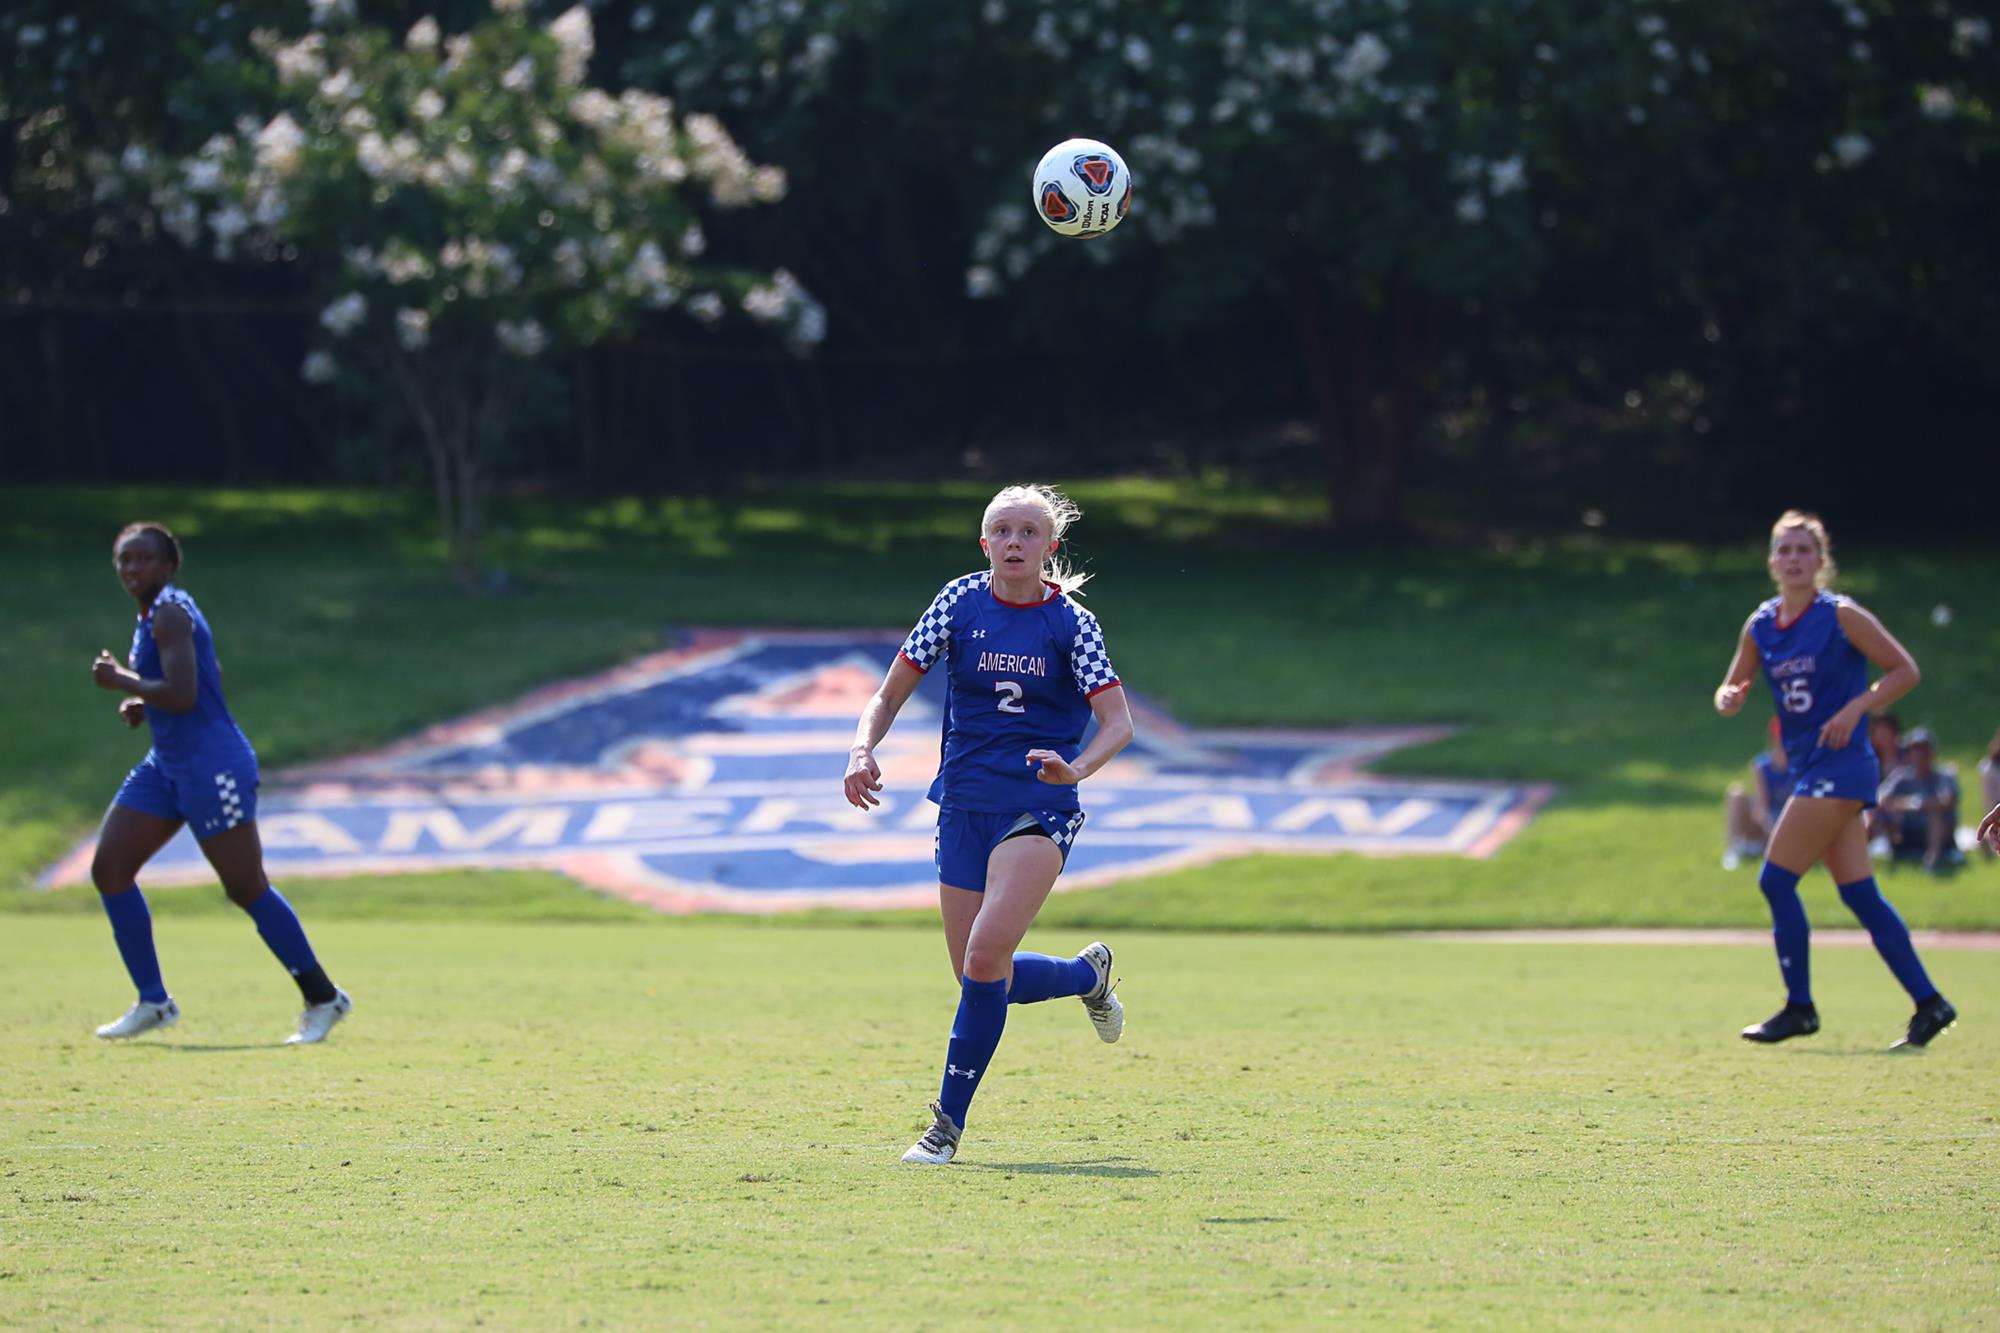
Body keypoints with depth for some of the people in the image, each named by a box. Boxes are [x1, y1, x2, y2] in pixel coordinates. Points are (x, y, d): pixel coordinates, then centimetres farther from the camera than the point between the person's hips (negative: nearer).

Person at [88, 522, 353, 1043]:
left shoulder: (170, 613, -15)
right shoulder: (153, 615, 13)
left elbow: (182, 695, -26)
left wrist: (121, 681, -14)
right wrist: (142, 704, 13)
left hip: (212, 766, -10)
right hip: (167, 764, 10)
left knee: (247, 889, -4)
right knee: (109, 868, 1)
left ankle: (323, 998, 8)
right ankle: (153, 1003, 6)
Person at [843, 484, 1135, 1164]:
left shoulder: (1070, 622, -4)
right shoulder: (960, 602, 1)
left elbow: (1118, 723, -10)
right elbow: (890, 695, 3)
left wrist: (1075, 767, -30)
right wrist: (863, 751, -17)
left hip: (1039, 808, -4)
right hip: (964, 807, 4)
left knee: (985, 955, -22)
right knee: (983, 981, 5)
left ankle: (948, 1123, -12)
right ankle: (1087, 972, 37)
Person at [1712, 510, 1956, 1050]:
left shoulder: (1841, 616, -8)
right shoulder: (1760, 626, 9)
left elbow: (1905, 670, -7)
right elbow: (1732, 689, 15)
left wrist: (1854, 708, -18)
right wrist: (1728, 700, -9)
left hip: (1842, 764, -7)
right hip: (1808, 767, 7)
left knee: (1776, 879, -10)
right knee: (1859, 893, 6)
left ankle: (1799, 1008, -1)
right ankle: (1929, 1003, 10)